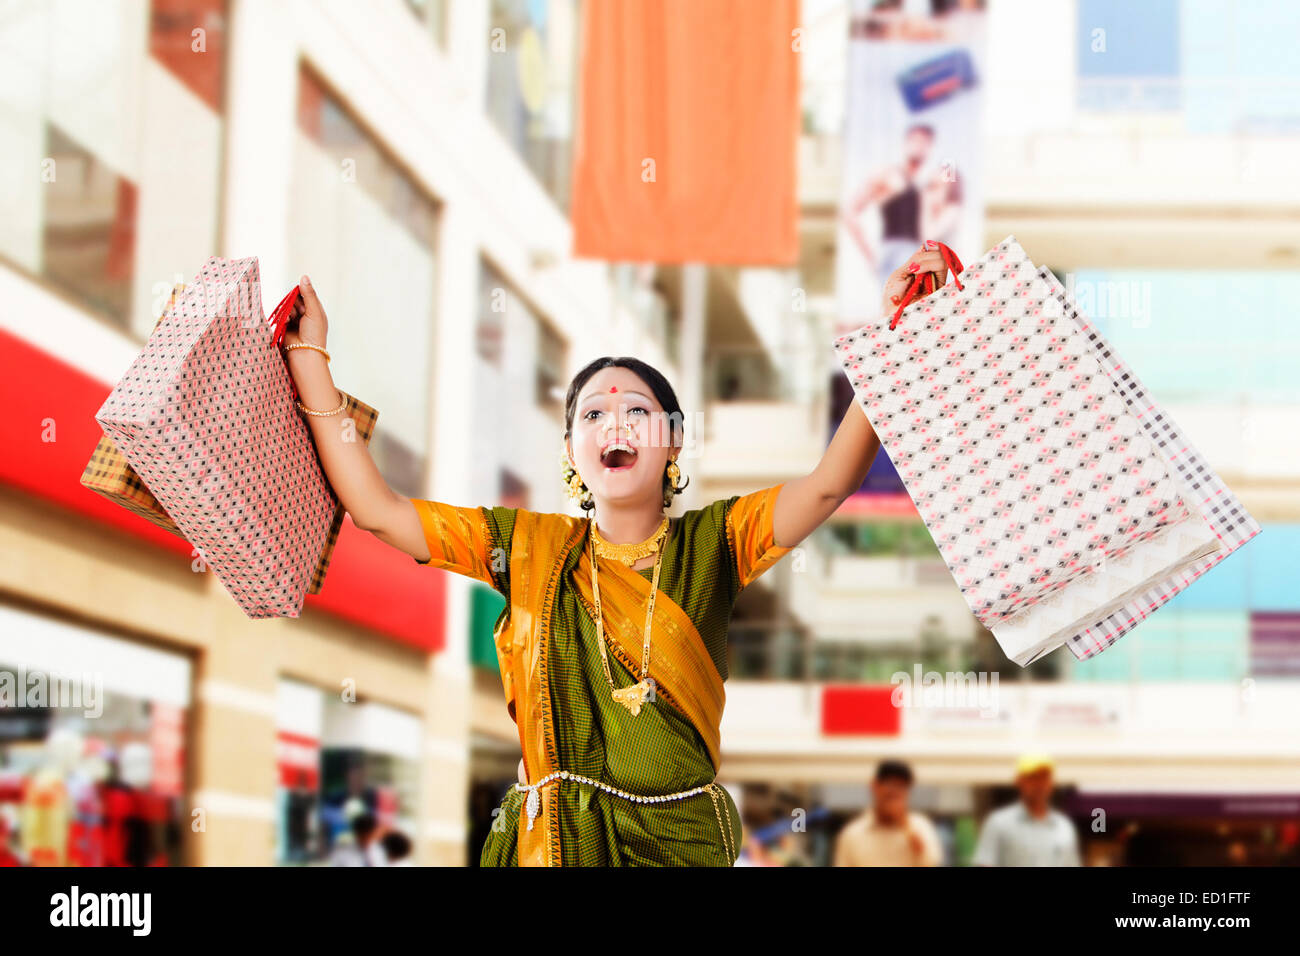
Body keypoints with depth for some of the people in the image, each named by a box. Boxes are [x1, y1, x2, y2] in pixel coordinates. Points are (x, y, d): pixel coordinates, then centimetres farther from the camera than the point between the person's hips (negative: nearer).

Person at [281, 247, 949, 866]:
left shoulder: (712, 542, 0)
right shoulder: (530, 546, 3)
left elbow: (830, 482, -14)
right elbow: (374, 507, 1)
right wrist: (308, 357, 1)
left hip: (682, 839, -1)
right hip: (550, 838, 1)